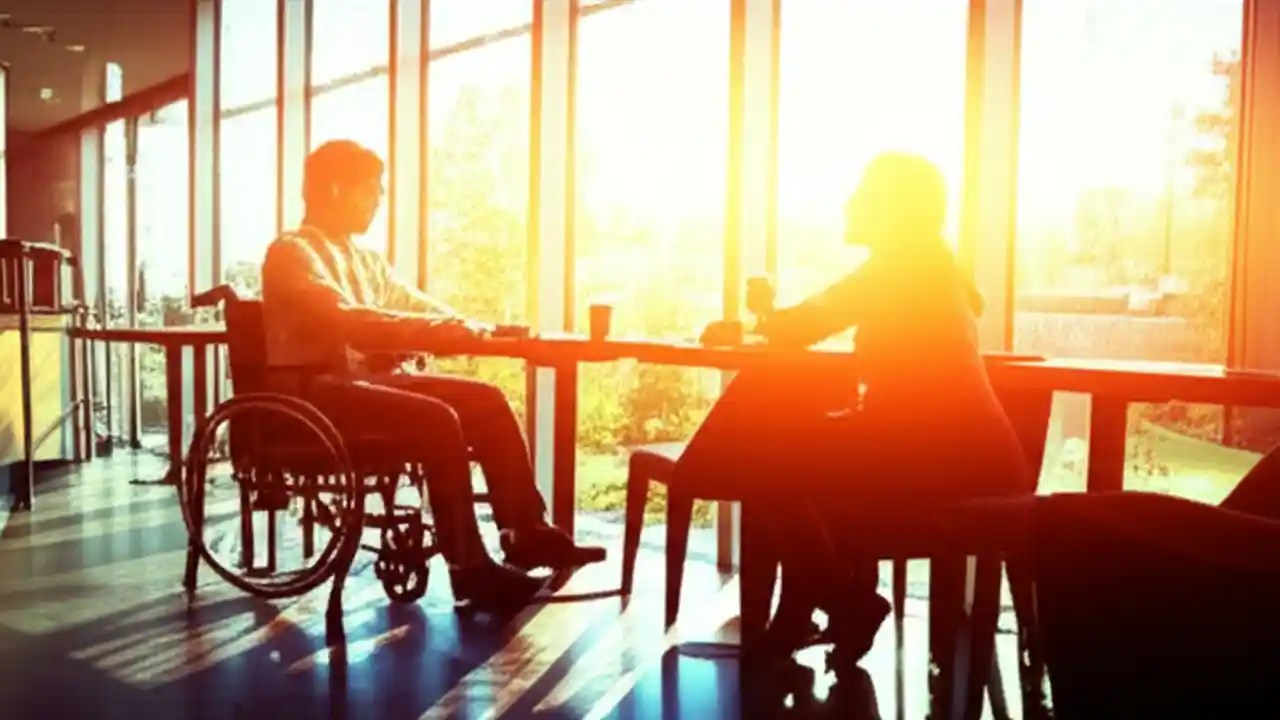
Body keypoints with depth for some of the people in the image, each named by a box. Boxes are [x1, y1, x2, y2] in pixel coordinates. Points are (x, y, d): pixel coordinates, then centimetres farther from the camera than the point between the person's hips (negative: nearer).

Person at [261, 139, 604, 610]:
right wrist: (437, 327, -27)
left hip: (365, 376, 8)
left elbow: (422, 307, 20)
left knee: (485, 400, -8)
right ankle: (470, 566, -23)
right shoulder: (292, 252, -6)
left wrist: (464, 325, -1)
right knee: (437, 419, -30)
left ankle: (527, 532, -5)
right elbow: (345, 318, -23)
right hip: (312, 391, -8)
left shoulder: (363, 260, 20)